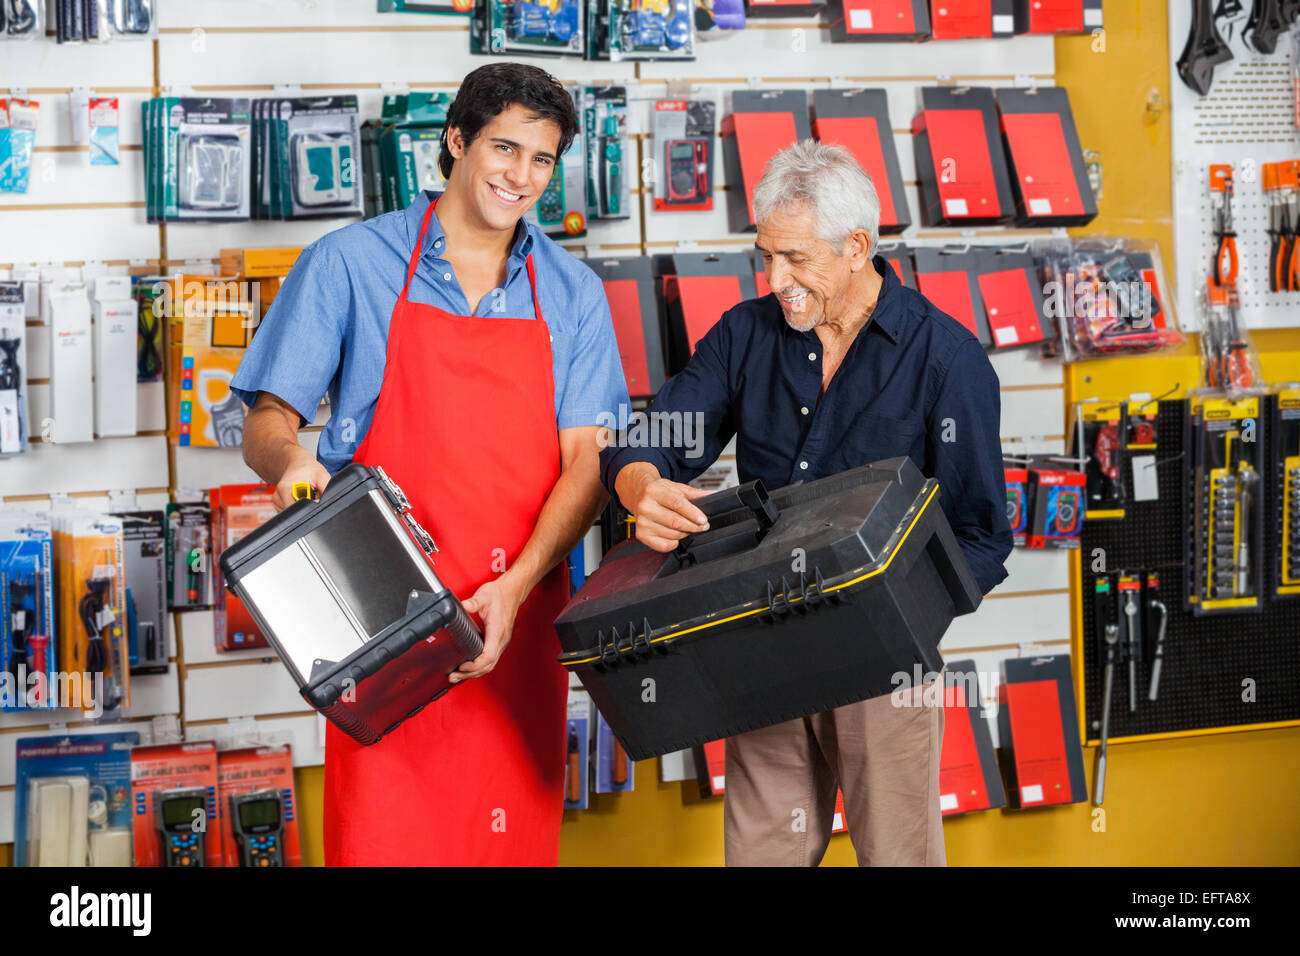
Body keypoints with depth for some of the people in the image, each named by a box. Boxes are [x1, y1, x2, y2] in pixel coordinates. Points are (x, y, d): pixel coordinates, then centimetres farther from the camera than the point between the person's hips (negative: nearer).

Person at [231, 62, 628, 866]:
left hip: (519, 618, 2)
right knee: (381, 835, -6)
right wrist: (289, 458, -20)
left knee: (515, 838, 4)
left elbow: (586, 463, 3)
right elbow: (268, 423, 5)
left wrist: (516, 585, -13)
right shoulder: (350, 265, 3)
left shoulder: (572, 294, 10)